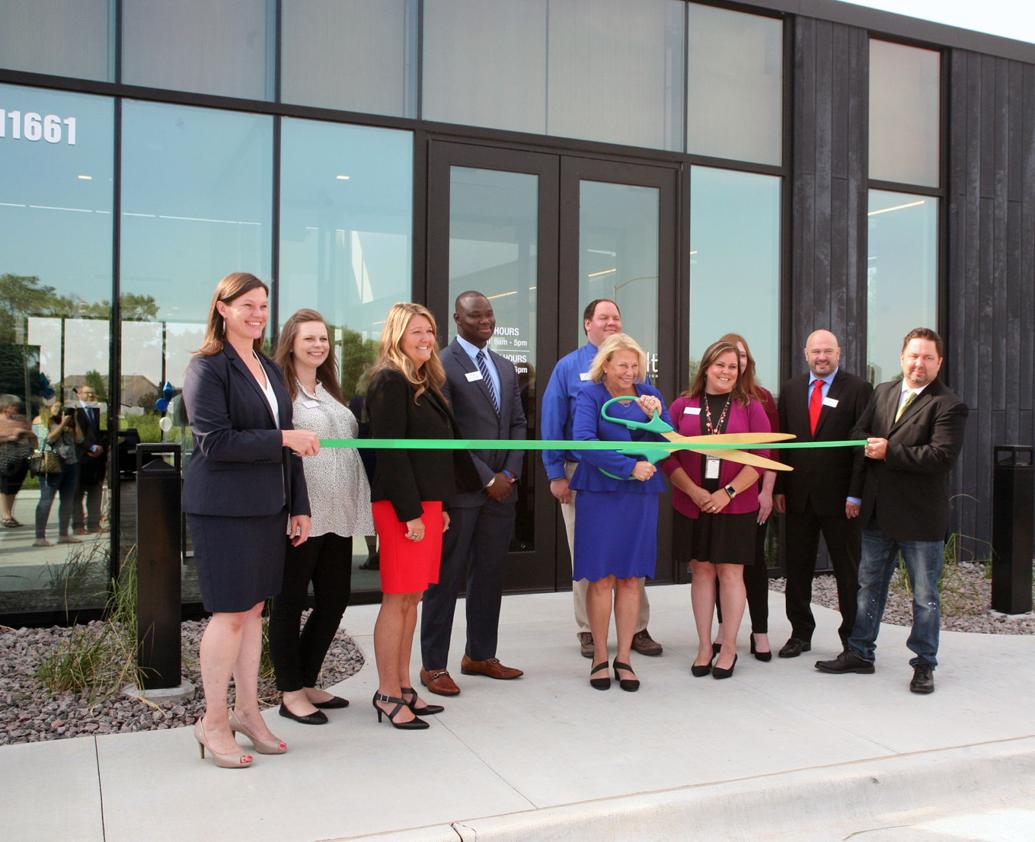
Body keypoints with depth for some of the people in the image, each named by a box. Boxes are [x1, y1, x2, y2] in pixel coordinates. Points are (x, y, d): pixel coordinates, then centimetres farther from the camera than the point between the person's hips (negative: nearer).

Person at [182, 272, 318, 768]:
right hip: (224, 508, -7)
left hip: (269, 506, 7)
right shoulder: (207, 367, -7)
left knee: (253, 608, 11)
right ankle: (213, 722, 11)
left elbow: (287, 444, 17)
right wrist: (282, 439, -18)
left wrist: (299, 506, 12)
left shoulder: (270, 370, 15)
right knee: (231, 612, -3)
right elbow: (215, 441, -16)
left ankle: (246, 710, 22)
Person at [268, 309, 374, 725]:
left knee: (334, 599, 12)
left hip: (338, 514, 8)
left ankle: (307, 682, 27)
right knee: (290, 601, 3)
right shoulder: (281, 389, -6)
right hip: (300, 514, -8)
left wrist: (356, 505, 19)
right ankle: (291, 693, 15)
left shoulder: (330, 391, 19)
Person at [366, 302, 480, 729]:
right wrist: (410, 513, -19)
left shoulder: (425, 383, 16)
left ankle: (403, 686, 20)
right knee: (398, 598, -3)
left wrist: (442, 506, 16)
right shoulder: (390, 381, -11)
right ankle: (387, 694, 6)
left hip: (429, 502, 9)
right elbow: (390, 450, -17)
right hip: (403, 506, -9)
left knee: (412, 598, 12)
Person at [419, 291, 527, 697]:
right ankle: (433, 665, 11)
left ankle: (480, 655, 25)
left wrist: (509, 474, 0)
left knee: (491, 576, 13)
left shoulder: (505, 367, 16)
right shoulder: (442, 366, -7)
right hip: (460, 490, -7)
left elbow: (518, 424, 14)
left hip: (502, 488, 7)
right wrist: (486, 478, -12)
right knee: (446, 578, 1)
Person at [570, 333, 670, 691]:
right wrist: (630, 466, -21)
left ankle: (623, 658, 17)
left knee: (631, 578, 6)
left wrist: (655, 416, -15)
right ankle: (600, 658, 15)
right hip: (600, 494, -3)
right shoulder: (590, 396, -2)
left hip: (641, 495, 3)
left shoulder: (649, 394, 9)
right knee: (601, 579, 1)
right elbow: (583, 440, -18)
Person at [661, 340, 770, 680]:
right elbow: (668, 456, 0)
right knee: (701, 571, 8)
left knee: (730, 573, 3)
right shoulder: (682, 406, 4)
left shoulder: (751, 407, 3)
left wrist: (728, 492, -13)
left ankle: (728, 648, 15)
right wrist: (694, 492, -11)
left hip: (735, 507, -1)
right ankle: (704, 646, 18)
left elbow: (760, 458, -3)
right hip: (692, 507, 1)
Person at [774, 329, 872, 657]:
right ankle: (800, 633, 24)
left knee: (848, 569, 6)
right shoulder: (790, 389, 9)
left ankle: (853, 637, 19)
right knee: (797, 568, 10)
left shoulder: (858, 389, -3)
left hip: (840, 496, -4)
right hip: (798, 495, 4)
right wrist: (779, 488, 3)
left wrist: (856, 494, -12)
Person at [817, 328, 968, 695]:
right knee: (869, 586, 15)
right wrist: (872, 447, -14)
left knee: (925, 595, 7)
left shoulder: (948, 406, -11)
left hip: (921, 516, -6)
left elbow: (942, 457, -22)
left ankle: (924, 664, 22)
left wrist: (889, 451, -20)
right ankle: (860, 653, 28)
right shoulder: (882, 393, 9)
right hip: (879, 512, 6)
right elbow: (858, 434, 9)